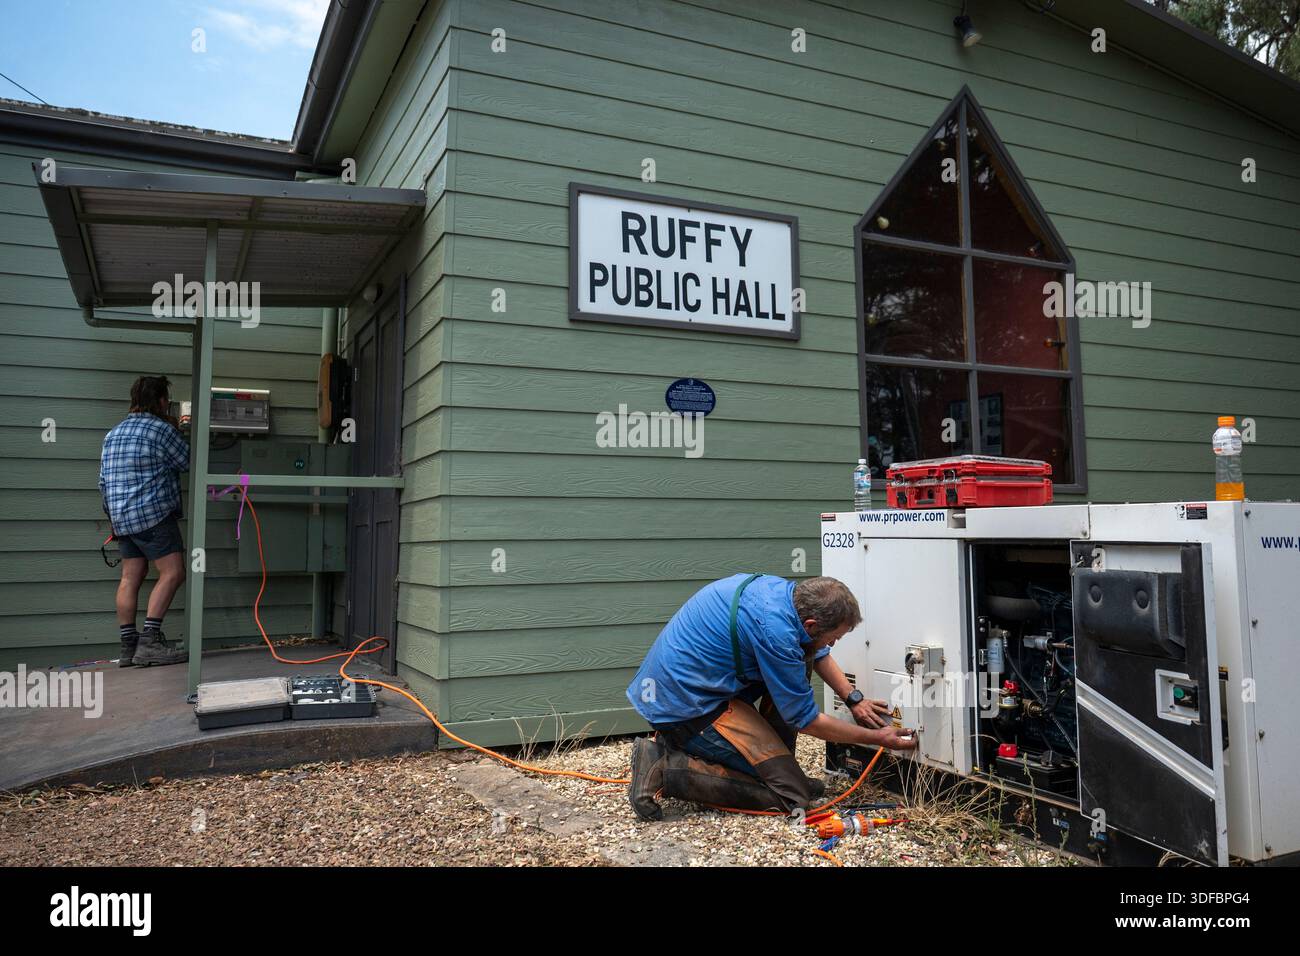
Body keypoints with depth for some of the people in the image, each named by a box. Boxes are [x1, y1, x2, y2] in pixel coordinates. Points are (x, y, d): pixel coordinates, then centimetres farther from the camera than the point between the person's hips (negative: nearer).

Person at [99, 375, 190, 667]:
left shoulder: (114, 433, 18)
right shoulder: (161, 429, -9)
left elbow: (104, 481, 20)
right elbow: (188, 462, 0)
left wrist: (113, 514, 27)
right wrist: (178, 432, 14)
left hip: (122, 518, 9)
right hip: (153, 514, -9)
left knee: (130, 577, 8)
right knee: (172, 573, -8)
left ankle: (128, 647, 8)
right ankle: (149, 641, -15)